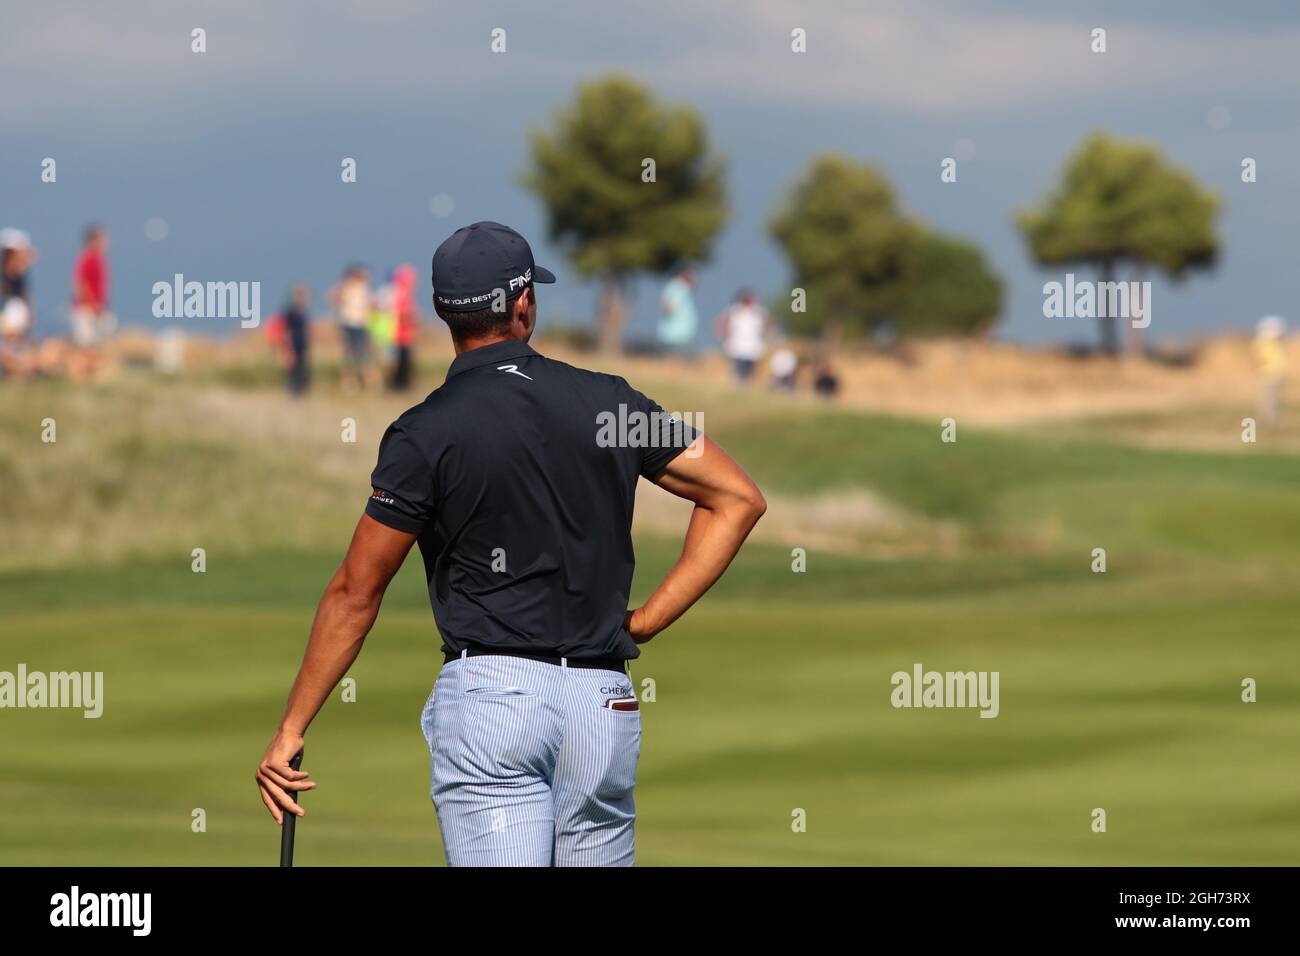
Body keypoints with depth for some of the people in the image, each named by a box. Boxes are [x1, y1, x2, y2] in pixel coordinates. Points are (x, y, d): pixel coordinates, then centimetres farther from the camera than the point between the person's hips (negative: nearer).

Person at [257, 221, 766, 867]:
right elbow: (739, 498, 8)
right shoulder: (607, 401, 6)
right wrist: (647, 621, 7)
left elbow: (354, 598, -2)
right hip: (605, 700, 4)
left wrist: (290, 731, 5)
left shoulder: (424, 436, -5)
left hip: (488, 695, -3)